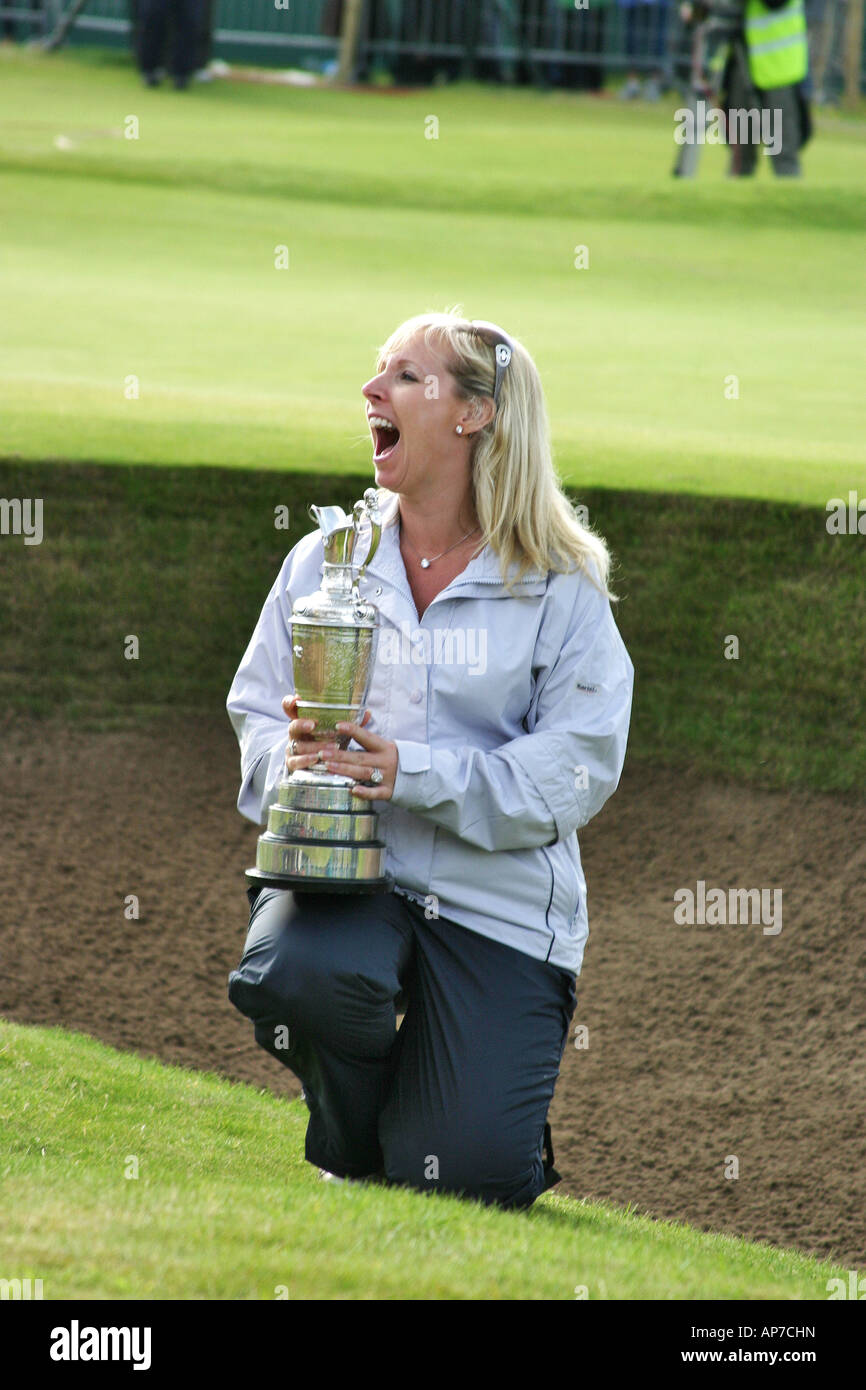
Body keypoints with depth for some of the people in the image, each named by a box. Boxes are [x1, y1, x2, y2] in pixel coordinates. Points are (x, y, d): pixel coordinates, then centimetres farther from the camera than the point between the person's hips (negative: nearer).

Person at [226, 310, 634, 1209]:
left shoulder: (560, 586, -2)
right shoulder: (324, 561, 10)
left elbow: (576, 768, -9)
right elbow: (257, 710, 13)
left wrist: (410, 773, -22)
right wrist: (295, 758, -13)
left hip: (496, 897, -2)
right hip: (343, 866, 2)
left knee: (468, 1177, -15)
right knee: (292, 975, -35)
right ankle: (351, 1151, 0)